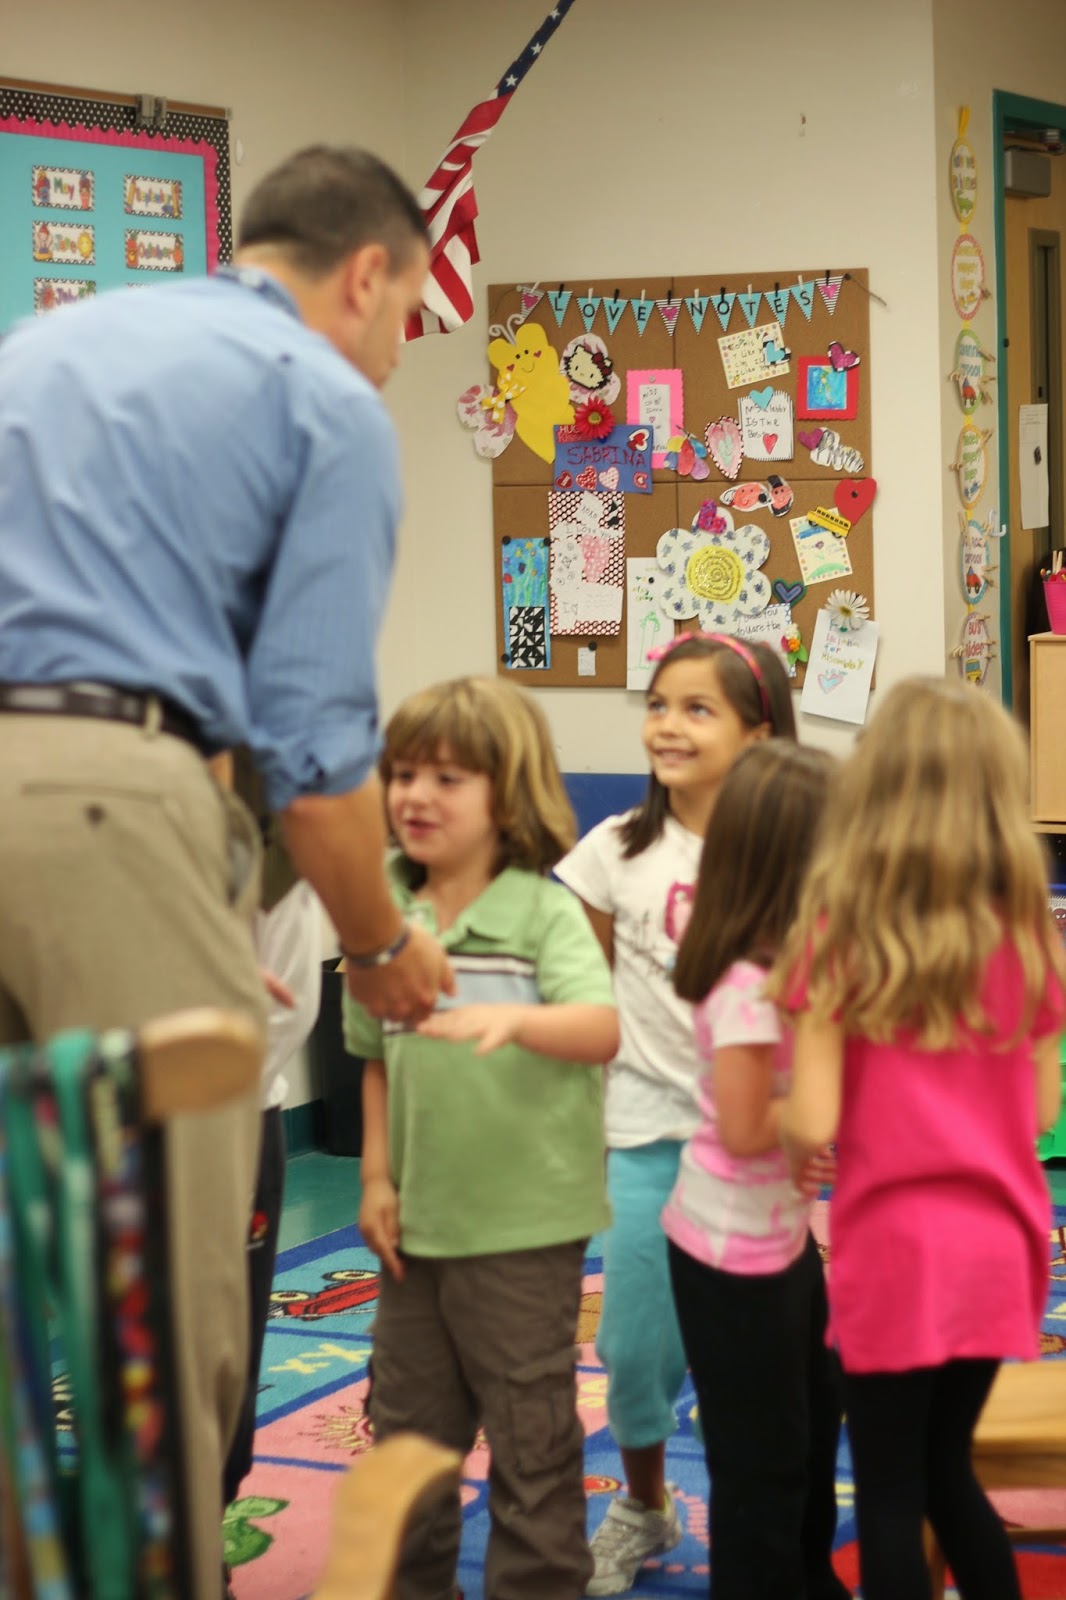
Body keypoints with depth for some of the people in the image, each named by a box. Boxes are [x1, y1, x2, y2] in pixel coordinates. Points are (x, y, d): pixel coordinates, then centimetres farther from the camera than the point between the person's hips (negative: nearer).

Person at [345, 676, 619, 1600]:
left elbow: (601, 1029, -25)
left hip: (524, 1227, -5)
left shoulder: (545, 912, -11)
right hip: (417, 1222, 5)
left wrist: (514, 1018, -44)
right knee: (408, 1435, 17)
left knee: (532, 1442, 6)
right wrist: (377, 1178, 5)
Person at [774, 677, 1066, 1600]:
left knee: (889, 1495, 8)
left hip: (895, 1250, -4)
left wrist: (768, 1124, 7)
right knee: (948, 1472, 21)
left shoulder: (840, 937, -11)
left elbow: (812, 1124, -14)